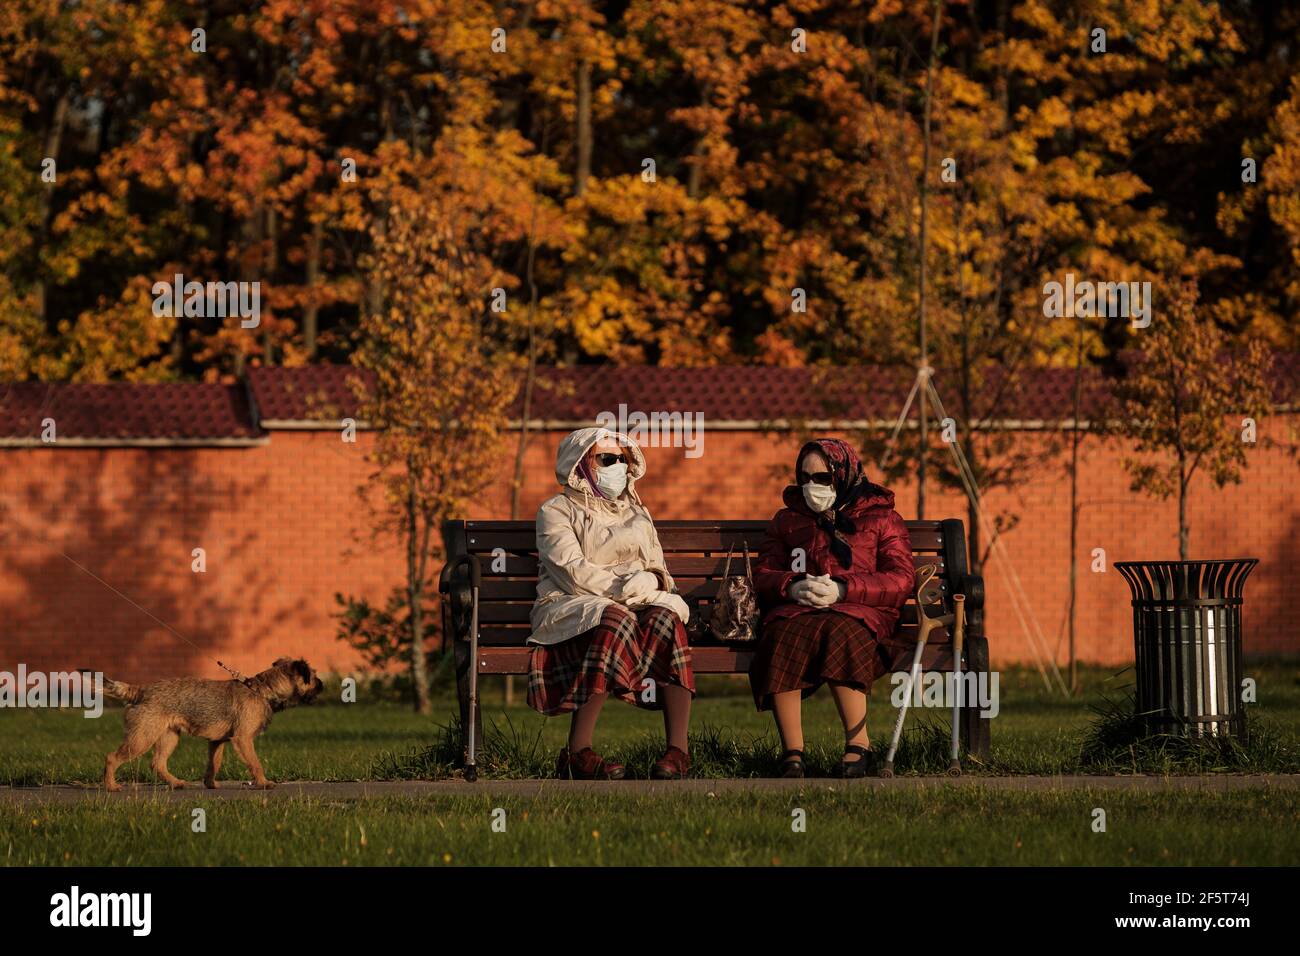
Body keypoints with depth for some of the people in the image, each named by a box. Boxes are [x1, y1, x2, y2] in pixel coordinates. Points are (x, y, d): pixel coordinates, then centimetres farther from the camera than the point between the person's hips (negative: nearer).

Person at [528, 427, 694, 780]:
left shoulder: (636, 514, 25)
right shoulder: (557, 511, 7)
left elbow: (659, 570, 17)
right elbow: (572, 572, -9)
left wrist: (652, 580, -8)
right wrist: (624, 588, -18)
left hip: (635, 604, 5)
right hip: (569, 609, -5)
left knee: (666, 616, -30)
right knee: (615, 619, -39)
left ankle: (678, 748, -41)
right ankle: (578, 754, -44)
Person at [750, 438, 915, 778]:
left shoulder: (880, 518, 17)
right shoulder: (787, 520, 27)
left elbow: (901, 581, 3)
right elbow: (763, 575, 18)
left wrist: (842, 589, -12)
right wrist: (793, 586, -7)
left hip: (858, 609, -2)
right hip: (796, 610, 2)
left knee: (839, 633, -41)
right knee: (784, 636, -37)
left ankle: (857, 744, -35)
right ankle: (792, 753, -38)